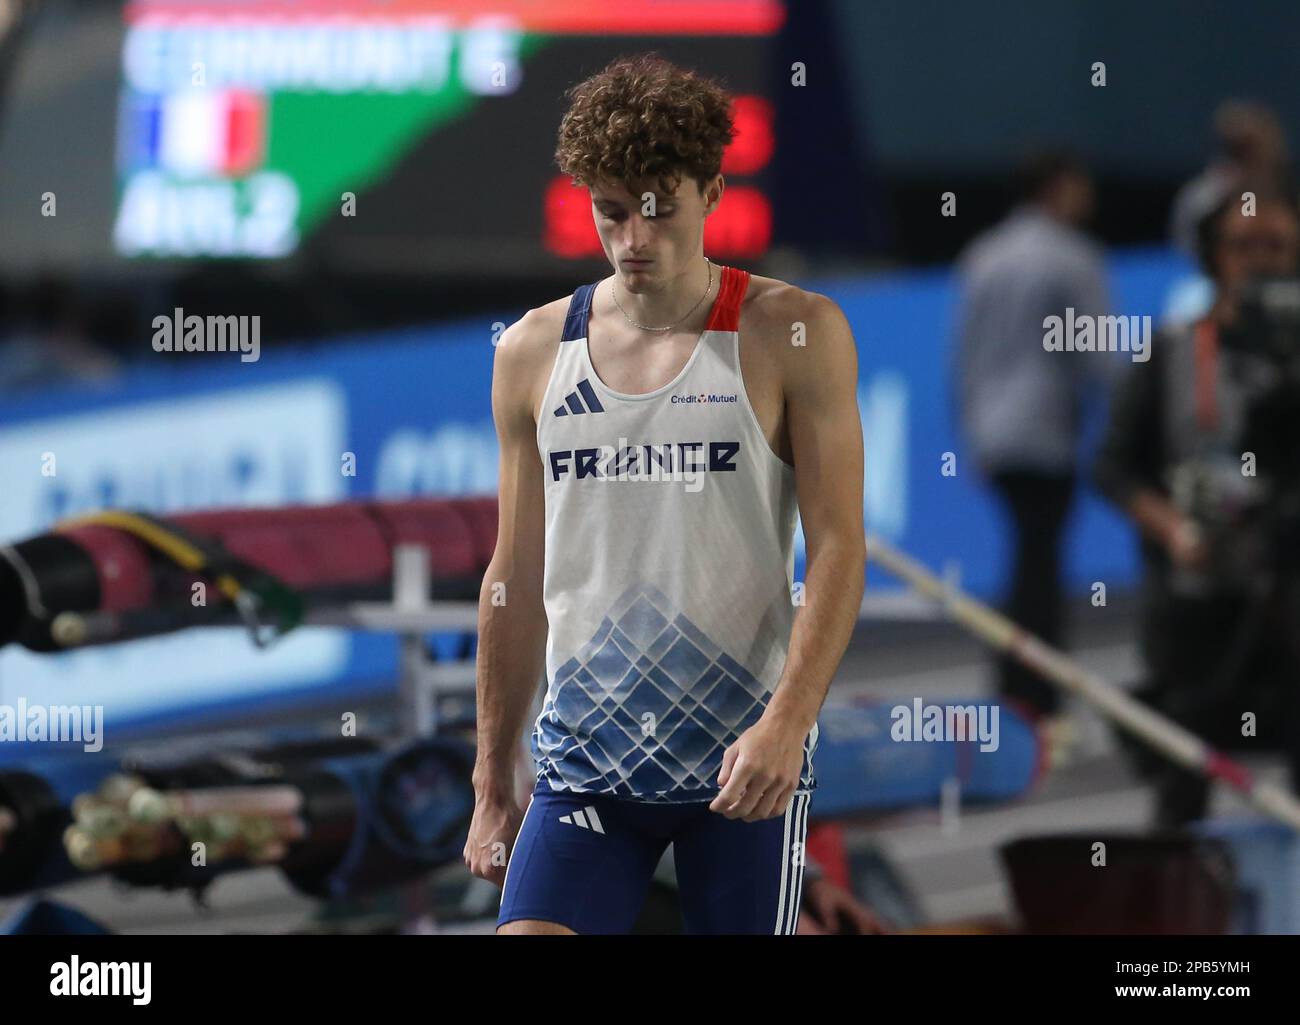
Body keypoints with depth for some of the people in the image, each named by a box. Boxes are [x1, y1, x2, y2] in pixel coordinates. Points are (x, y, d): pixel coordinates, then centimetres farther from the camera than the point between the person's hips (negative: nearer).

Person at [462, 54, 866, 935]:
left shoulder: (794, 336, -1)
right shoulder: (534, 354, 9)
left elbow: (839, 550, -7)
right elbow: (516, 580, 15)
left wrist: (787, 722, -20)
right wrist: (492, 784, 14)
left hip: (744, 761, -2)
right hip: (584, 756, 3)